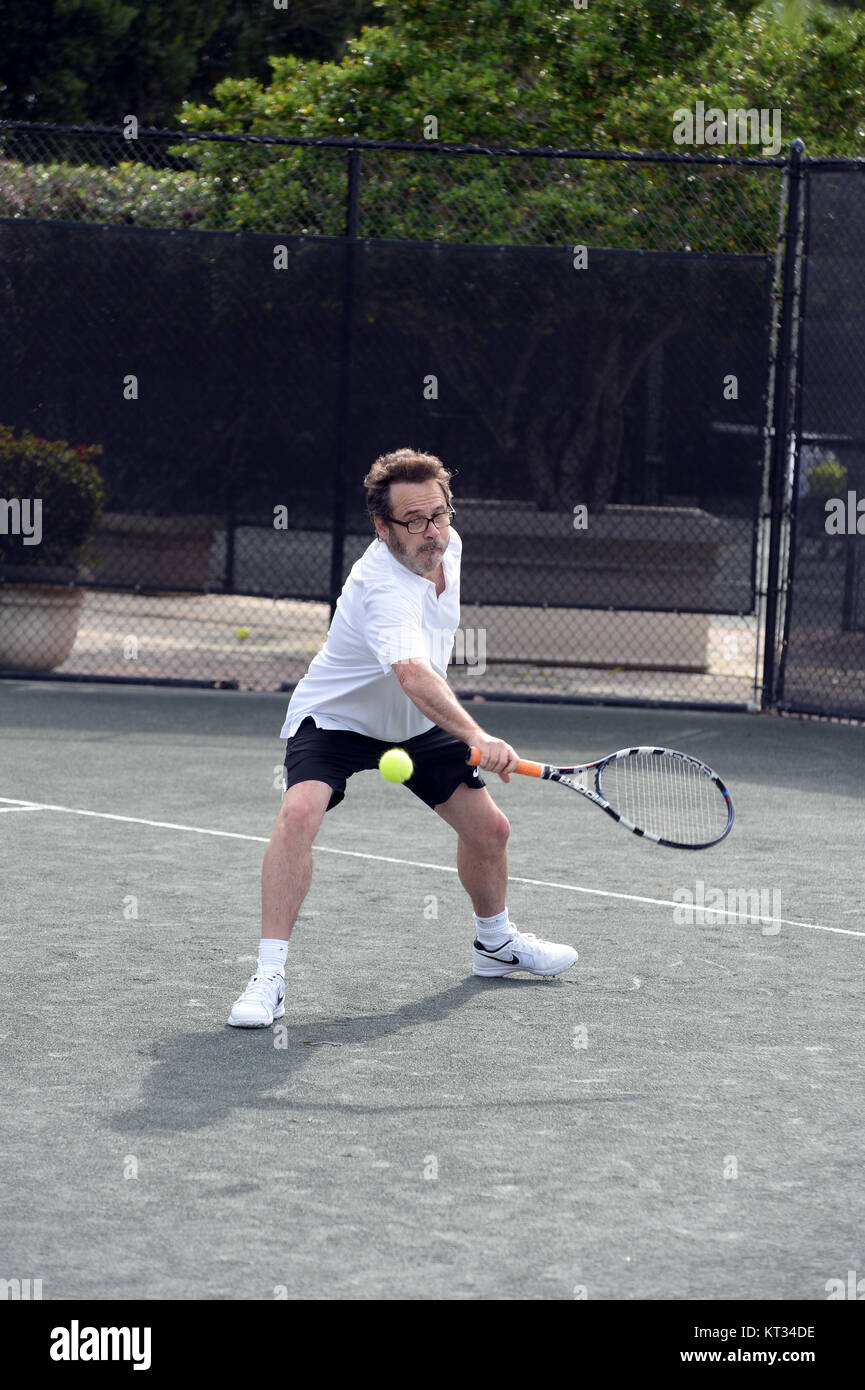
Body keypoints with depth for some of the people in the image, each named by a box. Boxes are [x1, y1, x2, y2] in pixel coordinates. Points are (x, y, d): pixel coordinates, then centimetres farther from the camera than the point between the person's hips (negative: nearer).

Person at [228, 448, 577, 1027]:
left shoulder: (448, 545, -11)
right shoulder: (384, 588, -38)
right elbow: (413, 676, -55)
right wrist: (478, 738, -69)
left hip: (419, 722, 7)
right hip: (335, 718, -7)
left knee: (489, 827, 8)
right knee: (300, 811, -32)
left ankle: (496, 942, 38)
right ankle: (269, 978, -29)